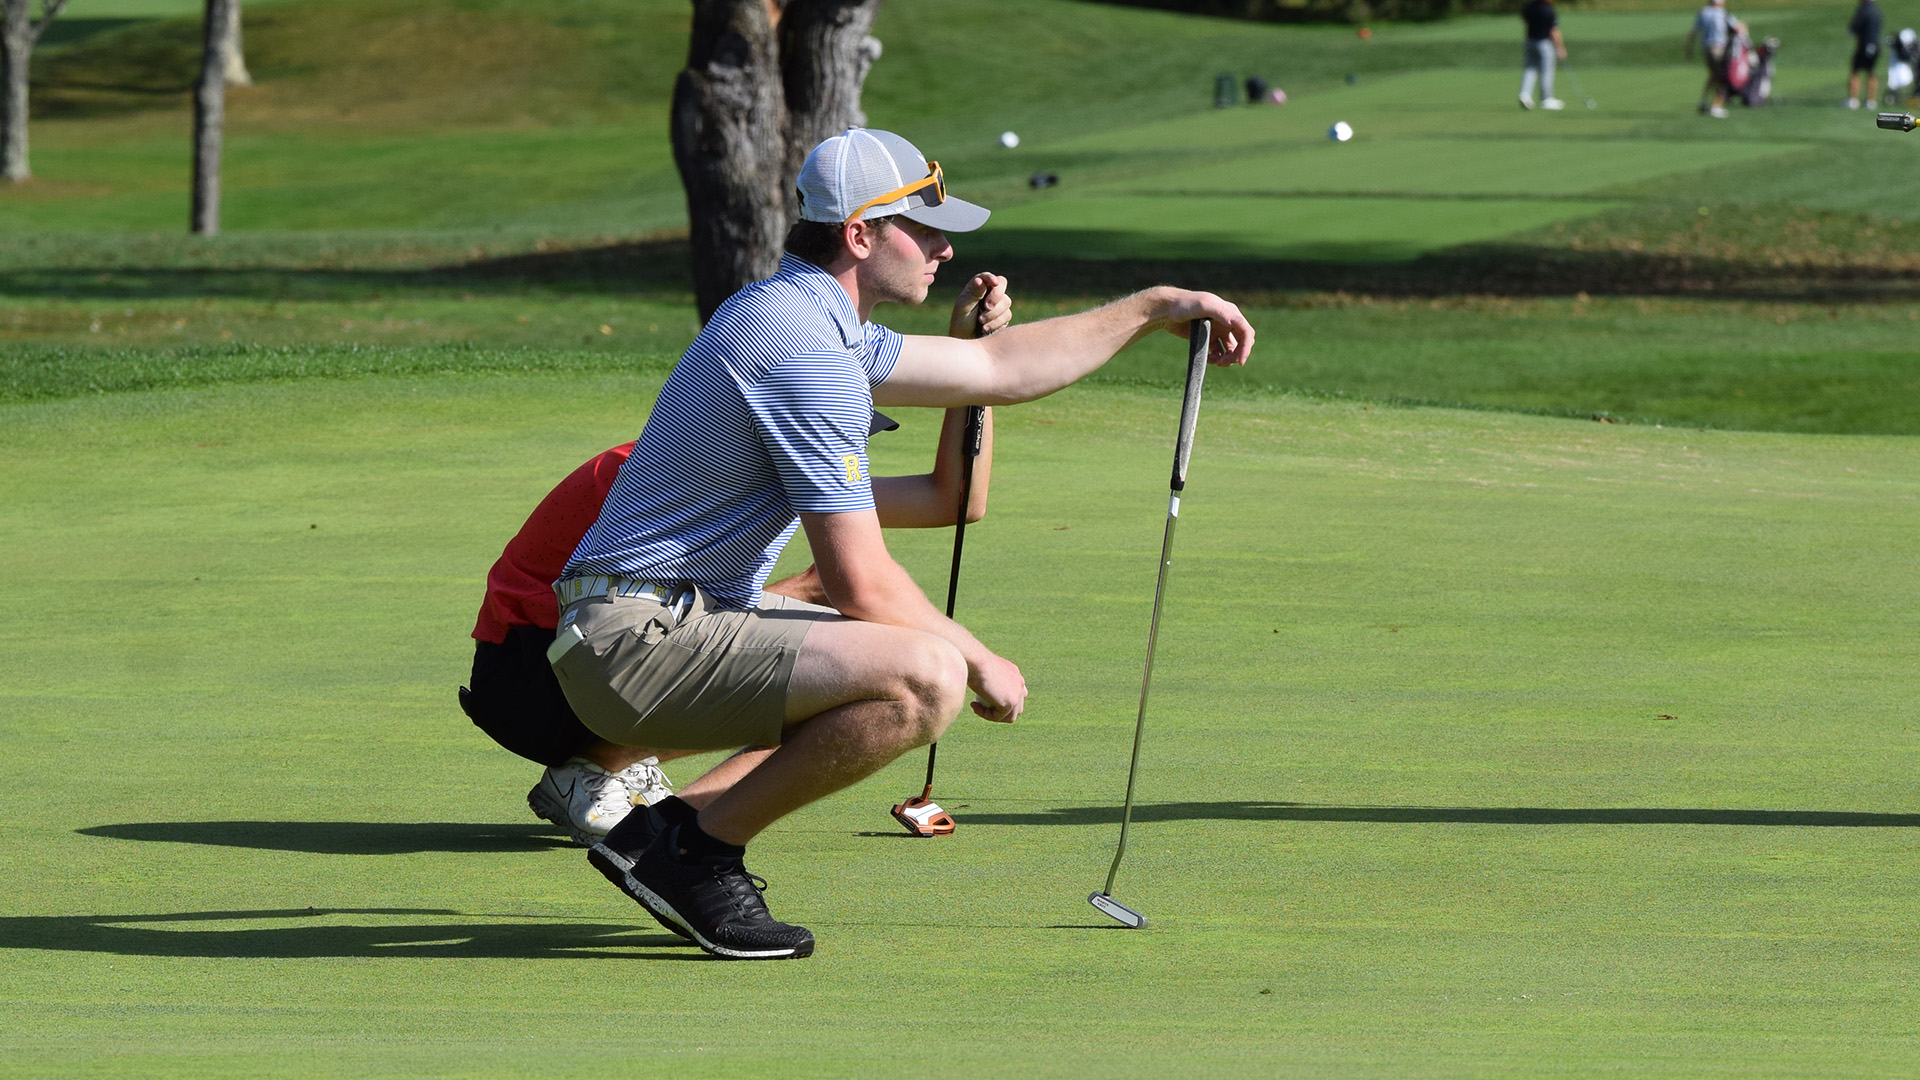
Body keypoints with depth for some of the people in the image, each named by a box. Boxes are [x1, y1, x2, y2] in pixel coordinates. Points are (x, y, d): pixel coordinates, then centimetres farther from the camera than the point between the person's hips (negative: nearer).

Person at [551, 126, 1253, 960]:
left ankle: (673, 836, 12)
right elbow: (859, 582, -18)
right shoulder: (808, 352, -17)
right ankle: (698, 849, -12)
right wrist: (978, 662, -3)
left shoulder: (799, 316, 16)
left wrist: (1154, 310, 30)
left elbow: (995, 369, 28)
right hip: (641, 646, -11)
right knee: (926, 678, -28)